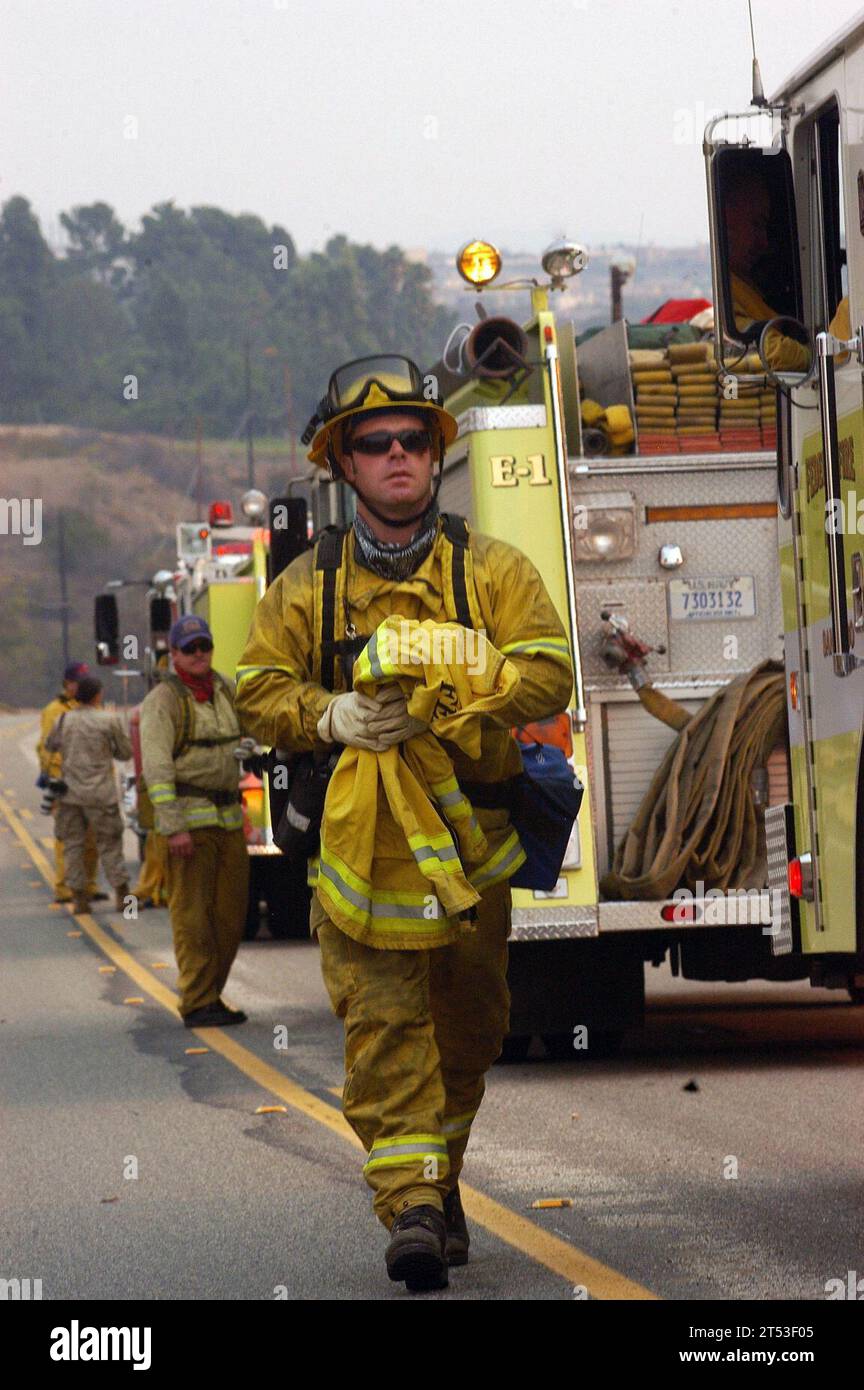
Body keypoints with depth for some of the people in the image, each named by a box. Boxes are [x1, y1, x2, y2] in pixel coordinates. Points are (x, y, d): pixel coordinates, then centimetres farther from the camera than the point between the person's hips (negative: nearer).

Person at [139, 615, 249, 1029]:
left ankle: (211, 996, 18)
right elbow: (156, 766, -14)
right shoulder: (163, 699, -6)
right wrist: (172, 826, -21)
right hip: (188, 818, -7)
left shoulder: (225, 691, 14)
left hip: (228, 819, 7)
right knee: (192, 915, -6)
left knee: (230, 914, 8)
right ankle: (197, 1004, -4)